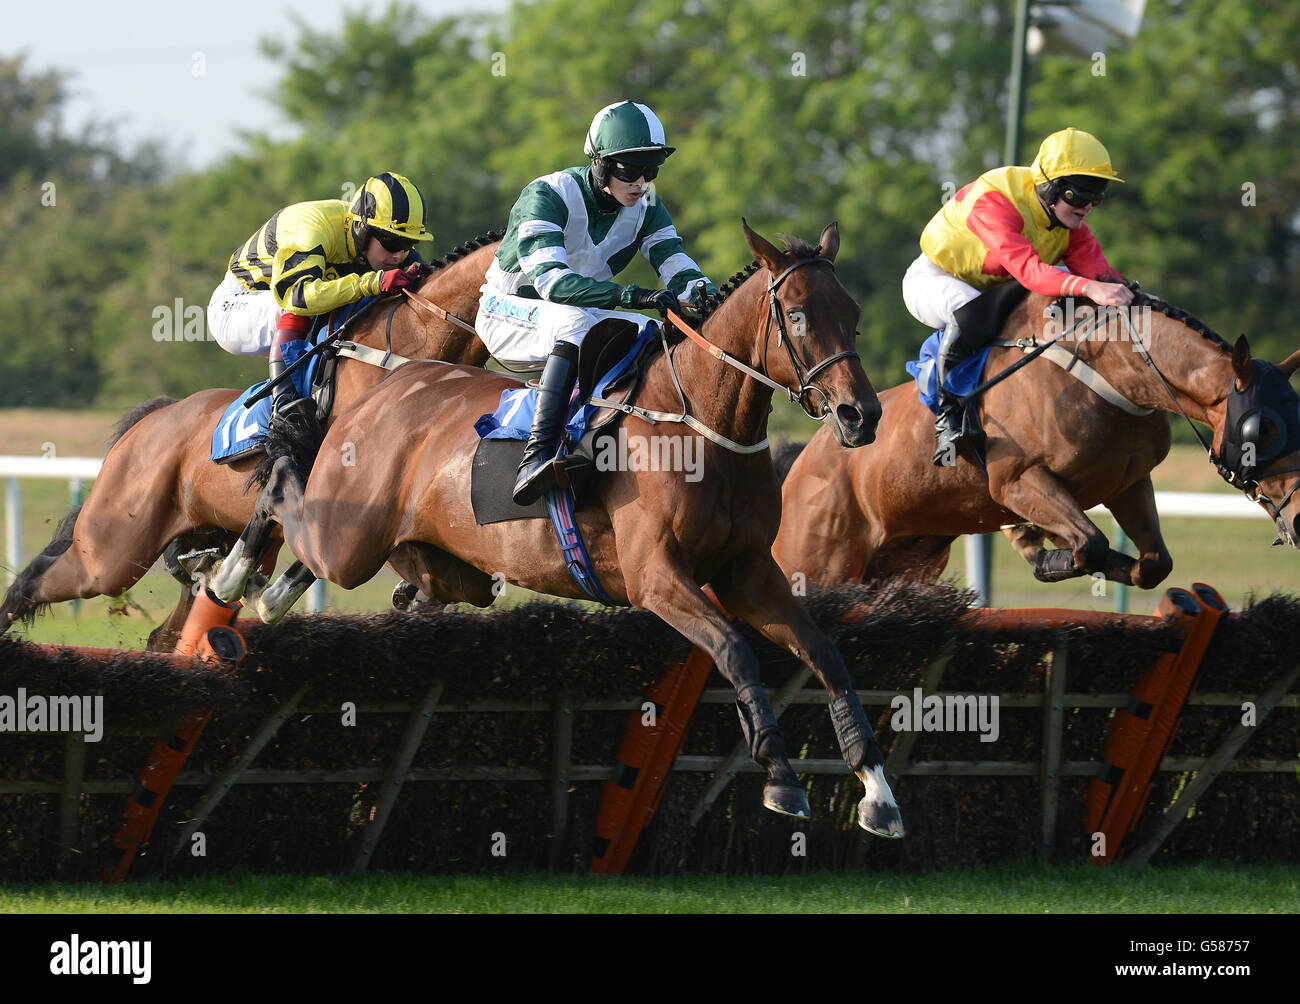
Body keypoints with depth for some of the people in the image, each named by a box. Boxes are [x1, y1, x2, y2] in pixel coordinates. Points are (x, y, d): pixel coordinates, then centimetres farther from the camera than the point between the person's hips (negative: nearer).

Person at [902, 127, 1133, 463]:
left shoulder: (1069, 220, -10)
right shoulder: (994, 201, -35)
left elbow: (1098, 270, -19)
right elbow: (1028, 270, -49)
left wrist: (1128, 296, -42)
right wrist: (1089, 288, -63)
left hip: (992, 288, 8)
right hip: (933, 280, -8)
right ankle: (947, 417, -28)